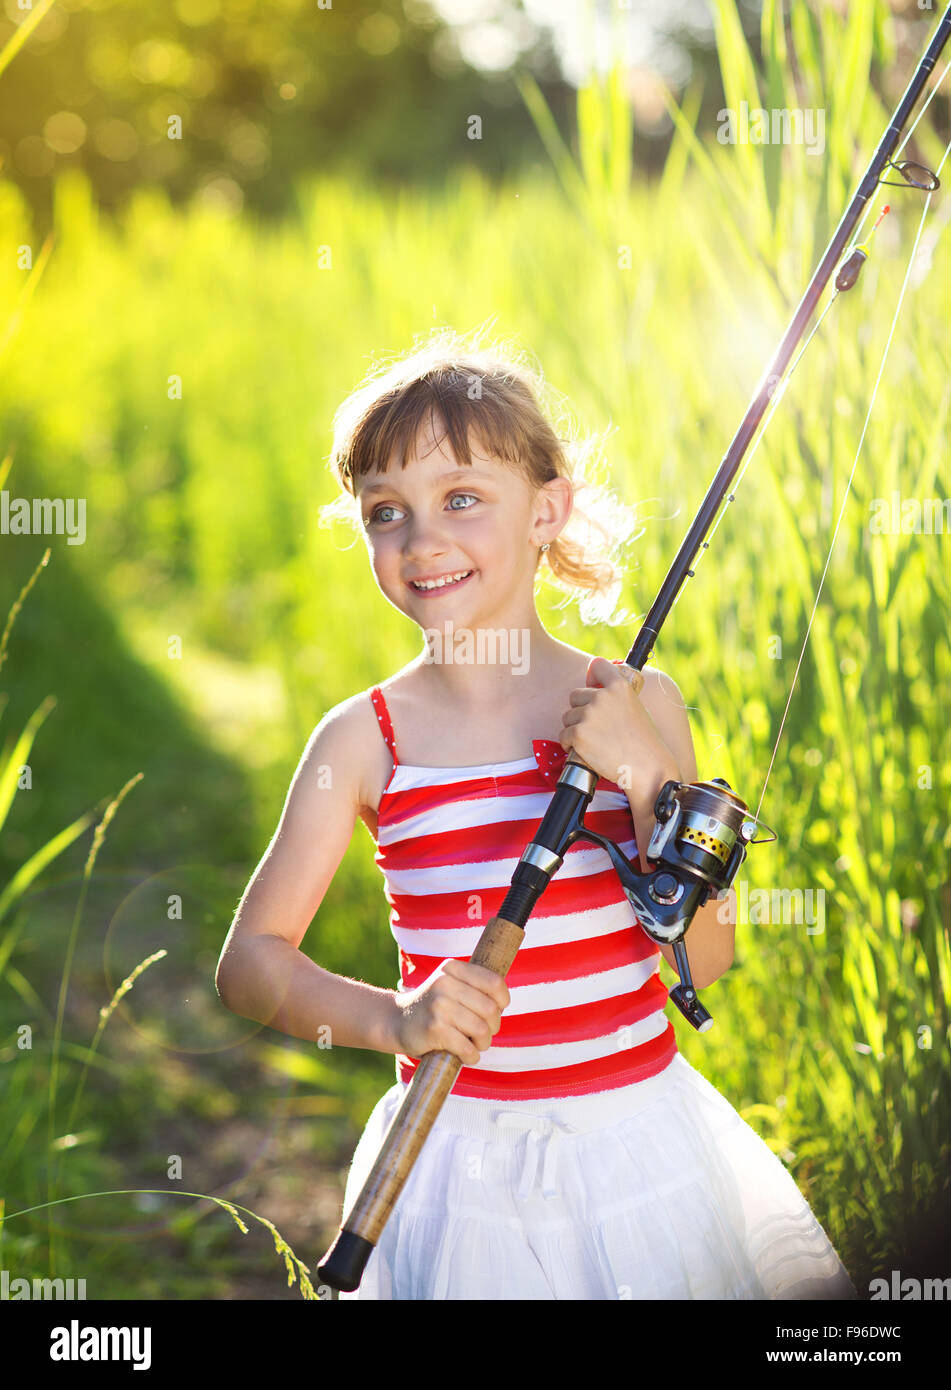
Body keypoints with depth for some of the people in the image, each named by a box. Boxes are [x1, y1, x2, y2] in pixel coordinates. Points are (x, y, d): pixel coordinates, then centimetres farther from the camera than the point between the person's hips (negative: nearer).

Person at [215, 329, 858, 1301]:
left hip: (635, 1136, 1)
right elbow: (249, 962, -4)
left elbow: (705, 959, -6)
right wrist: (392, 1018, -21)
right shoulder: (363, 737, -6)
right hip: (458, 1154, 0)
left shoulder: (636, 706, -5)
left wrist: (647, 773, -18)